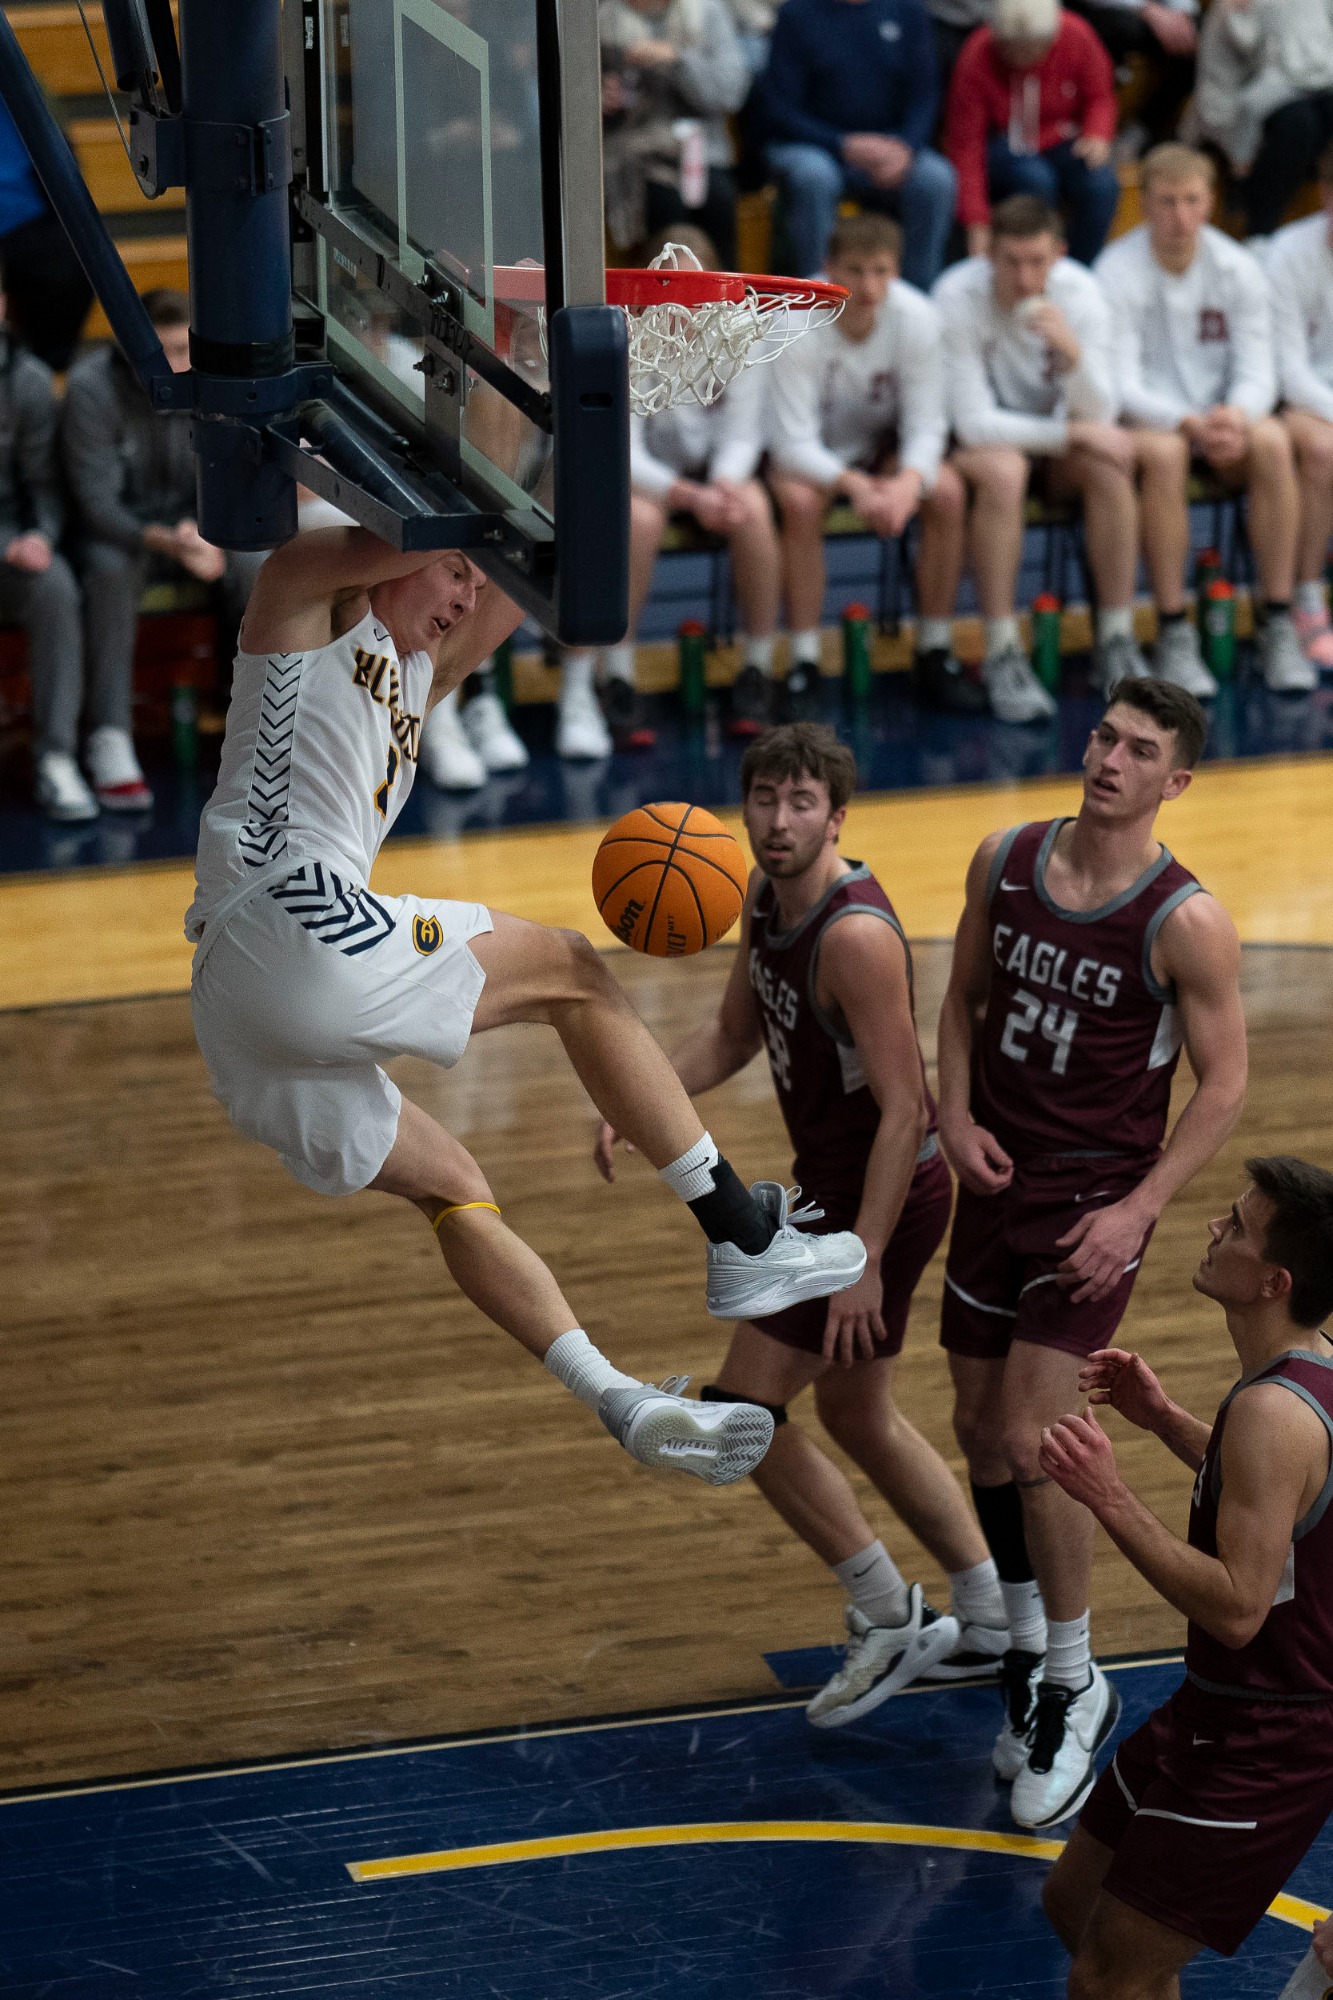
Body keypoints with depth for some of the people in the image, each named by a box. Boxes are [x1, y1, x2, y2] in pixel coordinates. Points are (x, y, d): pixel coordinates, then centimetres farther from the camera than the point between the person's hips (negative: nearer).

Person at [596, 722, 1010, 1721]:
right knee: (859, 1417, 21)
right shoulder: (768, 897, 1)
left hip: (887, 1196, -10)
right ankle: (989, 1620, 34)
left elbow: (905, 1111, -27)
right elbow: (735, 1032, 16)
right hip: (837, 1186, 10)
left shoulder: (856, 936, -28)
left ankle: (893, 1621, 7)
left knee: (744, 1411, -5)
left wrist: (864, 1261, -29)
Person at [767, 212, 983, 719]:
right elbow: (795, 445, -27)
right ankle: (804, 664, -25)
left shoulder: (916, 317, -19)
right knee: (800, 501, -35)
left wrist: (909, 481, -39)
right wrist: (854, 484, -45)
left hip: (882, 448, 3)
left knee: (947, 491, -25)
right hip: (811, 455, -3)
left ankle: (935, 654, -11)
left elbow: (926, 426, -17)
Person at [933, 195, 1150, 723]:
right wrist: (1073, 432, -24)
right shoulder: (959, 297, -22)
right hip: (978, 444, -3)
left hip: (1054, 440, 3)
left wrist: (1073, 353, -35)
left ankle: (1115, 642, -18)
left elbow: (1097, 416, -16)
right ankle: (1002, 656, -30)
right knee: (1003, 469, -36)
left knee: (1107, 464, -29)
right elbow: (973, 422, -23)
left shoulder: (1079, 291, -13)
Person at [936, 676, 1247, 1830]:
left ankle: (1076, 1690, 5)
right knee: (981, 1433, 12)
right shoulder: (1006, 863, -1)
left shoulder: (1185, 924, -16)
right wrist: (956, 1113, -4)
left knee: (1032, 1441, -13)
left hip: (1095, 1204, -6)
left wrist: (1140, 1208, -18)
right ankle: (1029, 1656, 32)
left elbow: (1224, 1087, -10)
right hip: (997, 1179, 6)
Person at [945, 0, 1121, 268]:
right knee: (1035, 178, -37)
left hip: (1060, 142, 3)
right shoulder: (975, 61, -22)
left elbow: (1099, 96, 1)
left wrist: (1097, 135, -22)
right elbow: (965, 146, -21)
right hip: (1003, 148, -3)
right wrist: (977, 224, -27)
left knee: (1101, 185, -29)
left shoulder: (1077, 36, -16)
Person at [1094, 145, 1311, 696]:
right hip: (1144, 421, -3)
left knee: (1271, 441, -30)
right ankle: (1173, 637, -32)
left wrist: (1236, 415, -26)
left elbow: (1257, 373, -2)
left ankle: (1278, 628, -25)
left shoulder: (1238, 268, 0)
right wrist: (1189, 423, -31)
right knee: (1163, 451, -37)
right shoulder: (1117, 272, -9)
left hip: (1221, 420, 3)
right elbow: (1121, 385, -14)